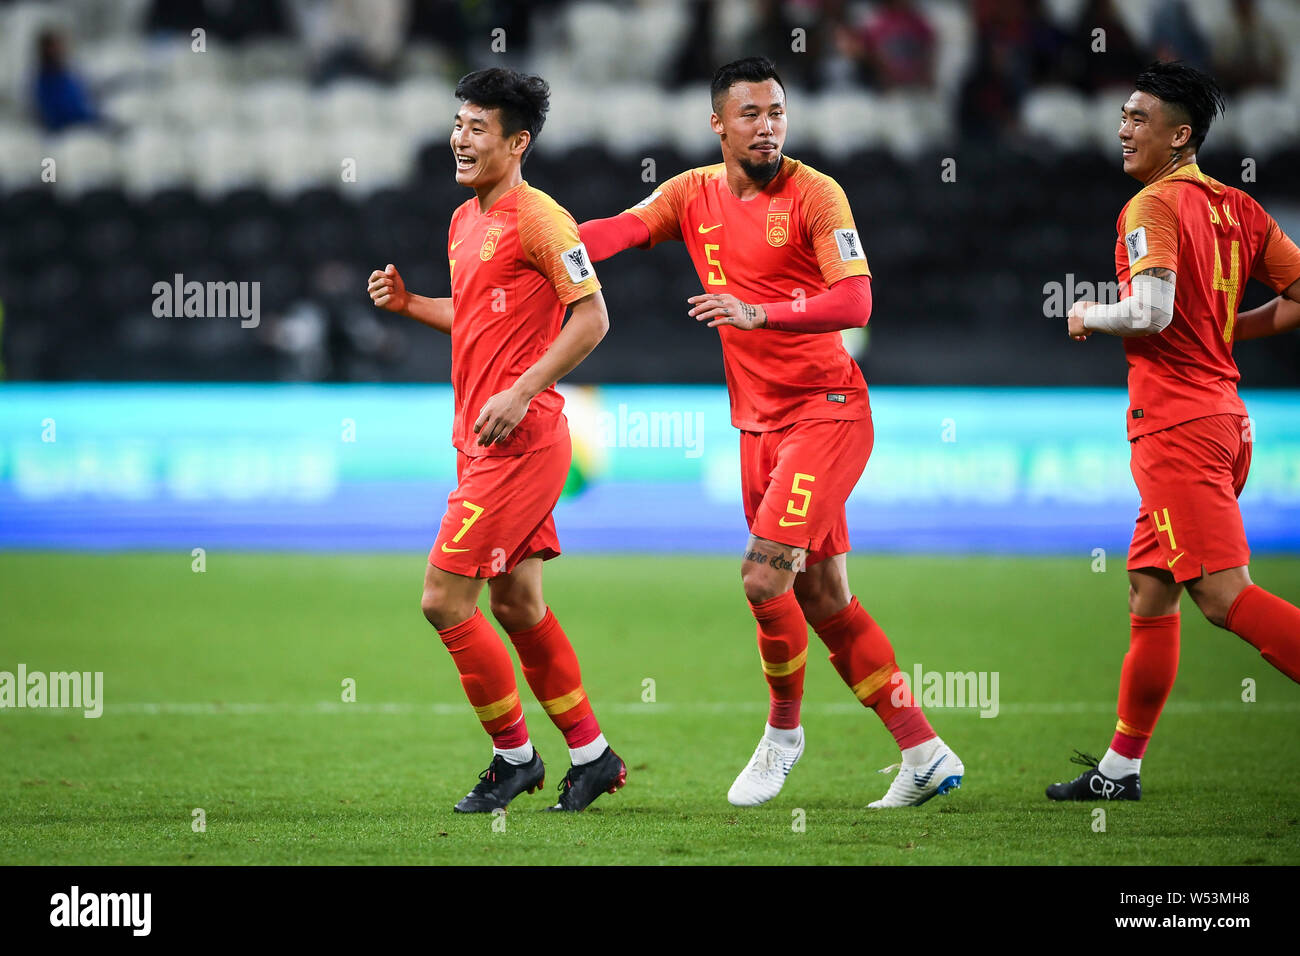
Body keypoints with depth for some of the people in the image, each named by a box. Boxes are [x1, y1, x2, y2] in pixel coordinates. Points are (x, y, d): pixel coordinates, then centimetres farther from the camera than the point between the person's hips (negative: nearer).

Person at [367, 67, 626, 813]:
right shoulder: (465, 221, 15)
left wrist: (520, 393, -21)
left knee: (444, 600, -10)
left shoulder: (536, 217, -12)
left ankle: (514, 754, 4)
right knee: (516, 605, 13)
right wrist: (408, 303, 12)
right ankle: (592, 755, 23)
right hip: (481, 441, 9)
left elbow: (592, 317, -16)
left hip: (519, 439, -9)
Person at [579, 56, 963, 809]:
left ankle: (784, 731, 6)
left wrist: (757, 313, -32)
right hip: (757, 422, 7)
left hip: (825, 409, -6)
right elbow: (619, 230, -3)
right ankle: (925, 754, 14)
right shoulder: (695, 195, 8)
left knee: (765, 576, -17)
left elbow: (855, 301, -20)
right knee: (824, 601, 8)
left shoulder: (814, 193, -10)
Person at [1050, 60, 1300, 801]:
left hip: (1176, 422, -9)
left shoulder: (1155, 206, -11)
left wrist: (1089, 317, -5)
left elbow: (1152, 312, -24)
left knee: (1224, 593, -15)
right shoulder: (1237, 208, 13)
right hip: (1223, 413, 9)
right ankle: (1122, 768, 20)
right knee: (1150, 590, 14)